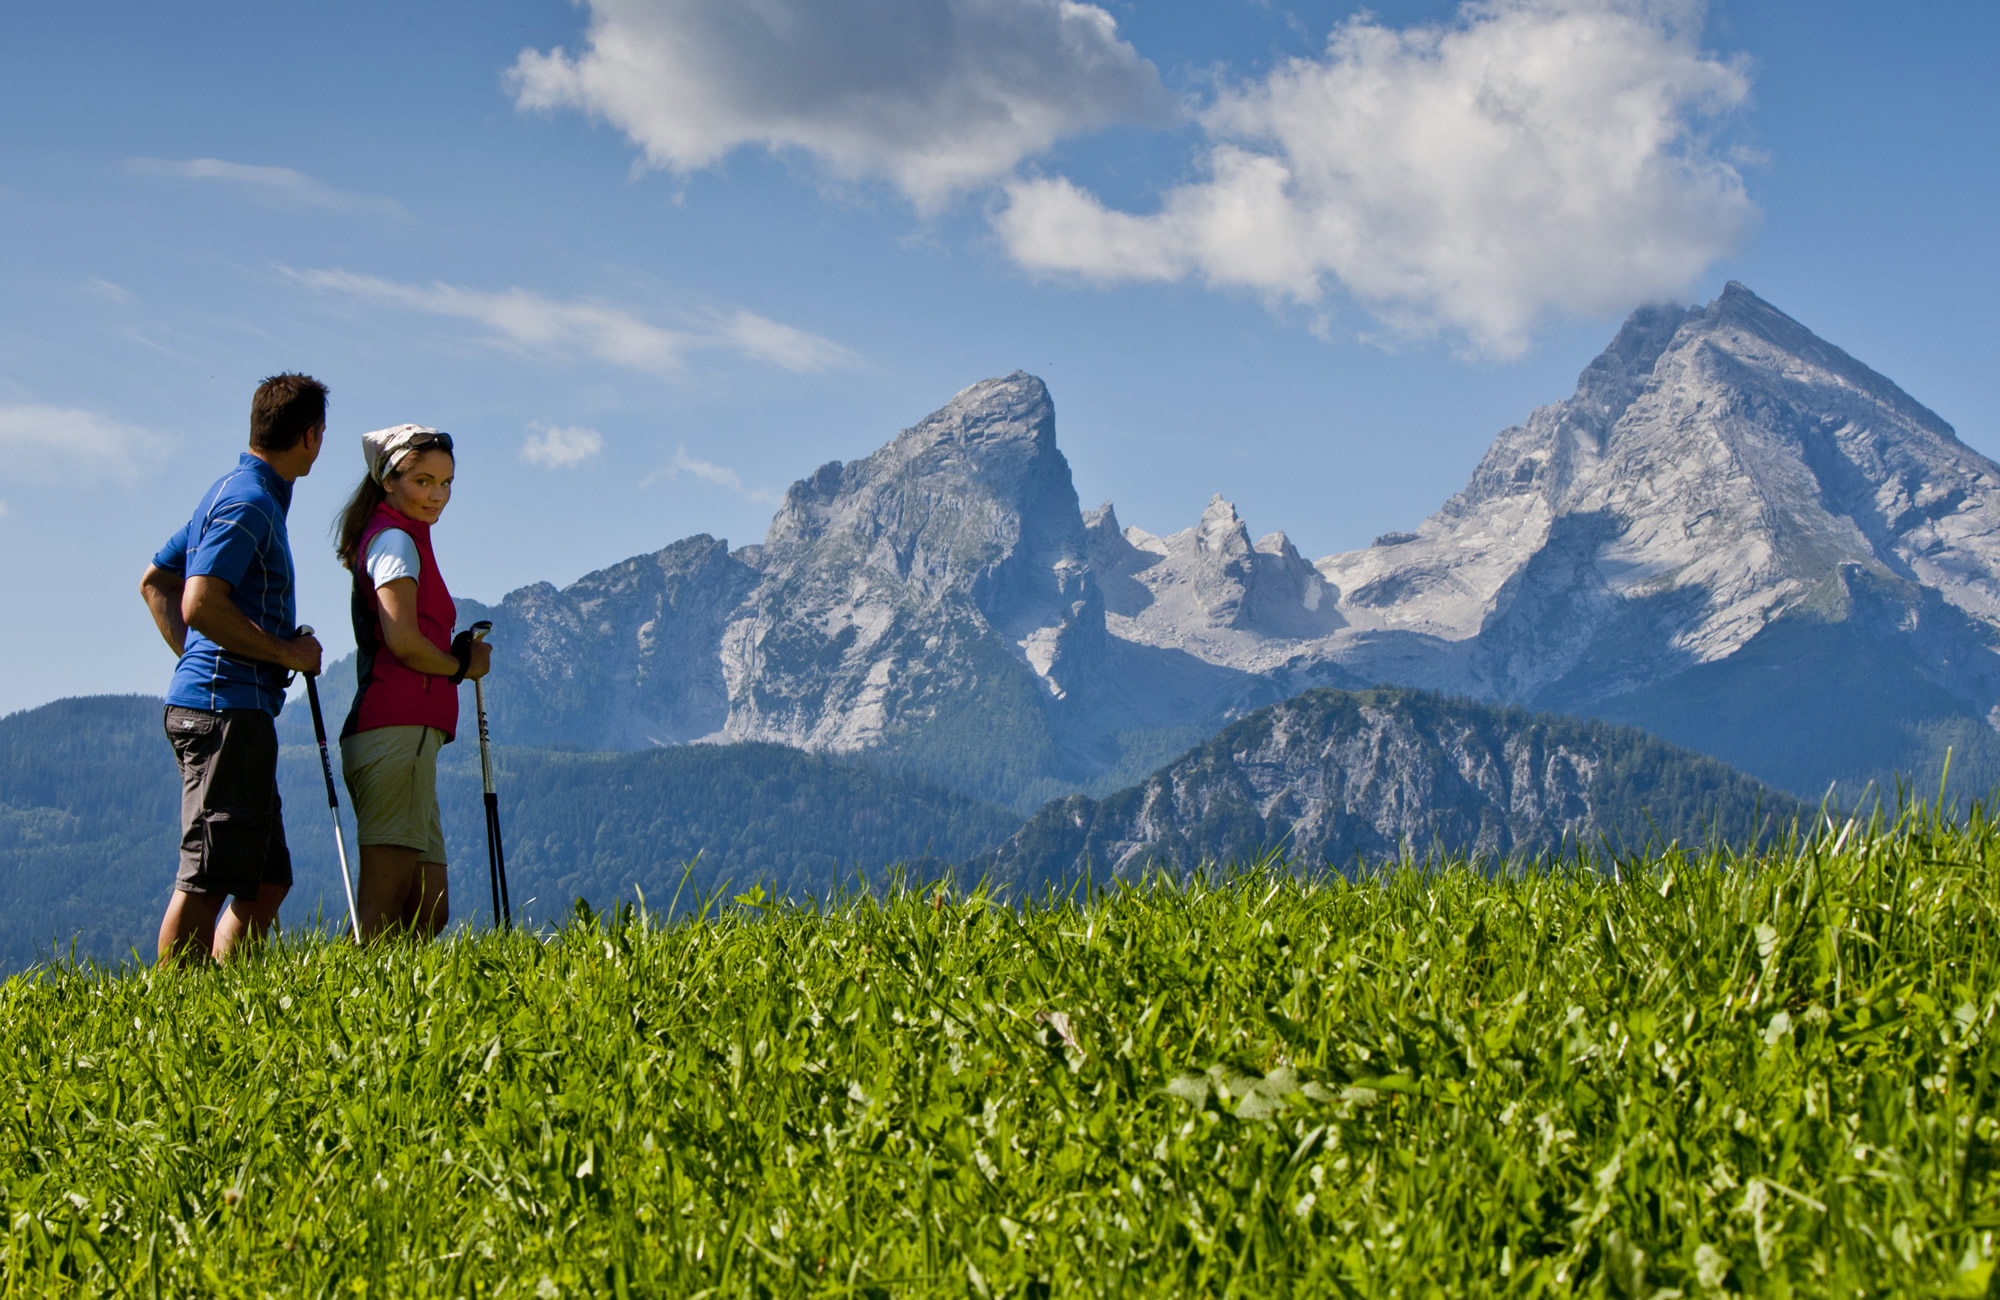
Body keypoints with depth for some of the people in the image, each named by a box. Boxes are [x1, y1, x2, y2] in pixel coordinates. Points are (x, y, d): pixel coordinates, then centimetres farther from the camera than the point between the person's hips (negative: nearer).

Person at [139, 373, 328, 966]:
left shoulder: (234, 494, 20)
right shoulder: (248, 503, -11)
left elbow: (155, 582, 27)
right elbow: (201, 605, -22)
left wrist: (194, 656, 20)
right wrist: (287, 653, -13)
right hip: (225, 709, -10)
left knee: (267, 881, 11)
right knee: (208, 879, -9)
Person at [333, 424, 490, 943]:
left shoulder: (395, 538, 26)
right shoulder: (395, 539, -3)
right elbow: (402, 641, -15)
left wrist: (462, 652, 7)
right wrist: (463, 666, 1)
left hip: (403, 735, 10)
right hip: (399, 730, -10)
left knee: (428, 910, 7)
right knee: (386, 905, -12)